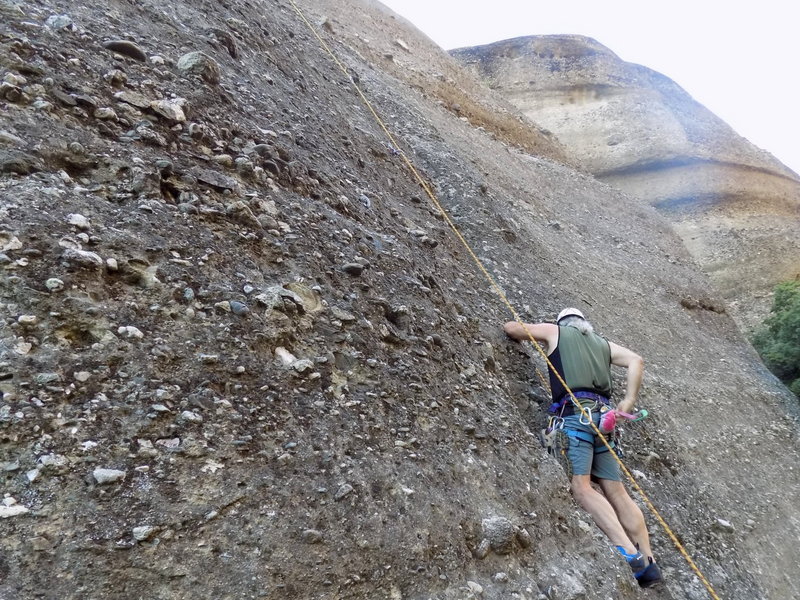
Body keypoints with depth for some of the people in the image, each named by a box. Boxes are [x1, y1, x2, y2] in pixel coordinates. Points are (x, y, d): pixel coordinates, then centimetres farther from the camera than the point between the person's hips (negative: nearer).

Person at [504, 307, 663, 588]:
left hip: (575, 413, -6)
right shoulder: (603, 343, 26)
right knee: (615, 490, 7)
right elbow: (636, 360, 11)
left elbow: (510, 328, 23)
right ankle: (648, 562, 4)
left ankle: (630, 554, -24)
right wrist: (628, 402, 9)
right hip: (602, 415, 6)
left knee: (581, 486, -13)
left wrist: (527, 335, 44)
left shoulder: (554, 331, 17)